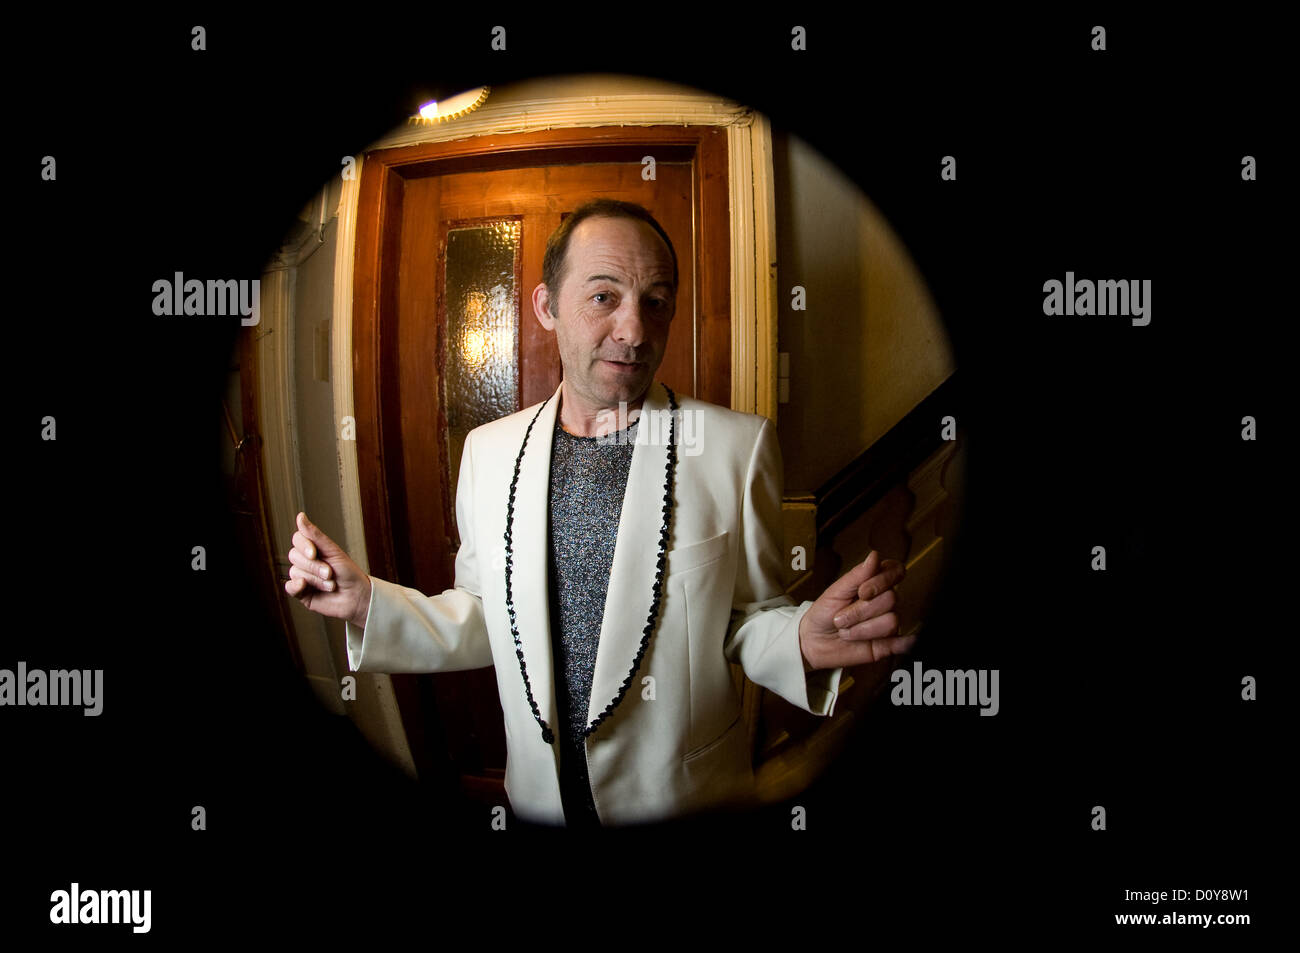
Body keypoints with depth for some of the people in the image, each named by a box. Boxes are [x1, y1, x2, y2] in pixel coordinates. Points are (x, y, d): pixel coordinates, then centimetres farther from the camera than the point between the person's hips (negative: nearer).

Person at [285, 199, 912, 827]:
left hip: (688, 798, -2)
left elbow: (747, 619, -6)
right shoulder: (487, 449, -4)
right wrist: (366, 601, -10)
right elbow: (482, 626, 4)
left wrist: (805, 642, -27)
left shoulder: (738, 444, -13)